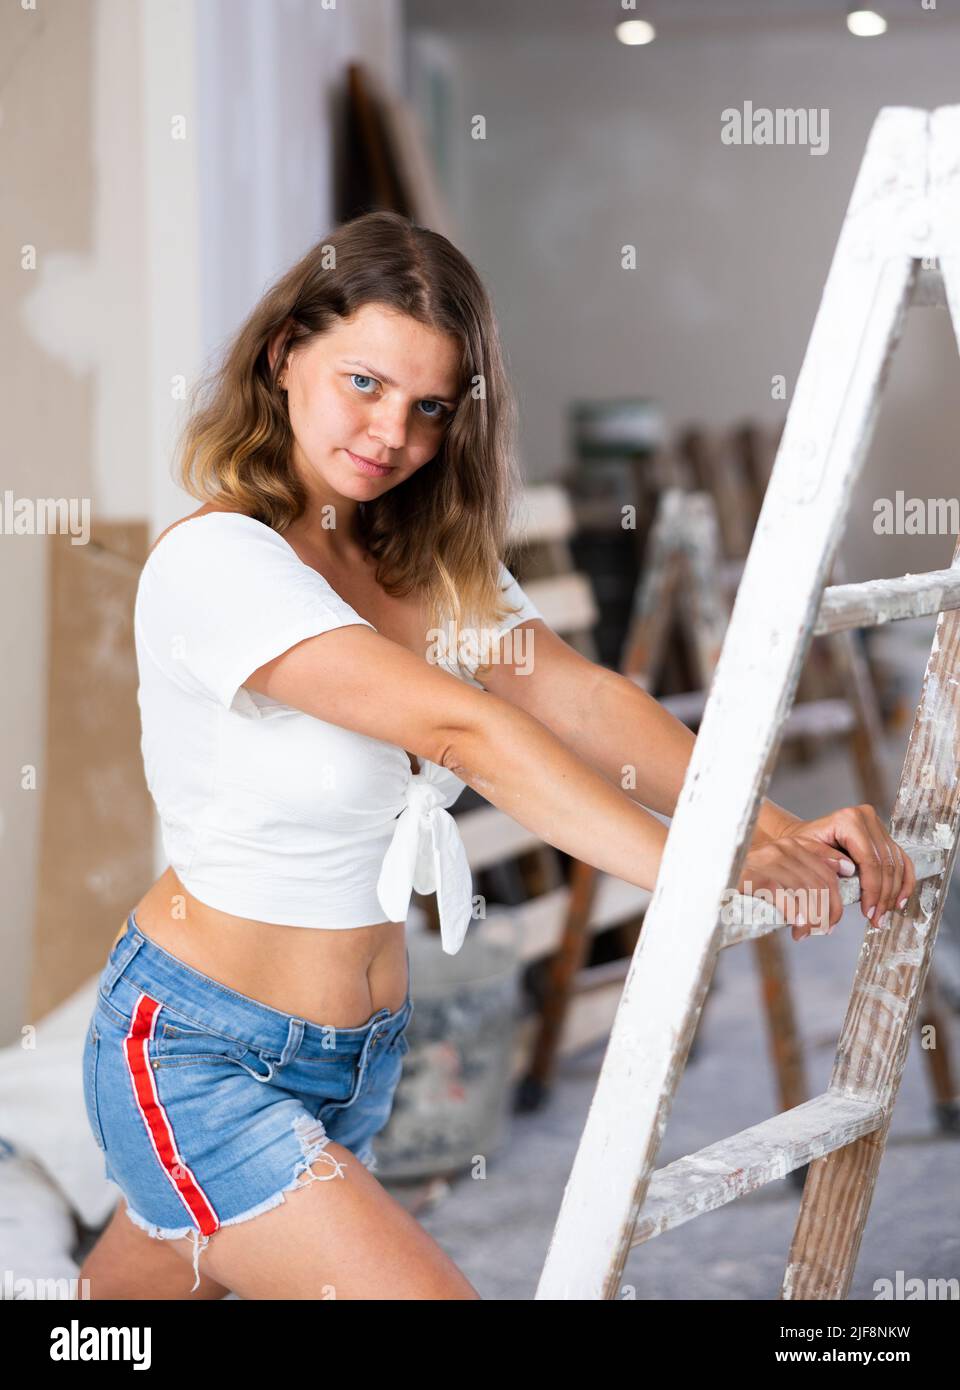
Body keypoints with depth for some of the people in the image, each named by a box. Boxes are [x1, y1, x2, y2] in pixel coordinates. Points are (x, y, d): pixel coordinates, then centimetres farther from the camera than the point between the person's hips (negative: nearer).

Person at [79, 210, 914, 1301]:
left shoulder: (431, 561, 5)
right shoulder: (217, 559, -20)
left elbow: (582, 698, -10)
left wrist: (773, 827, -26)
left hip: (357, 1054, 8)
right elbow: (461, 729, -30)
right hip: (198, 1058, -8)